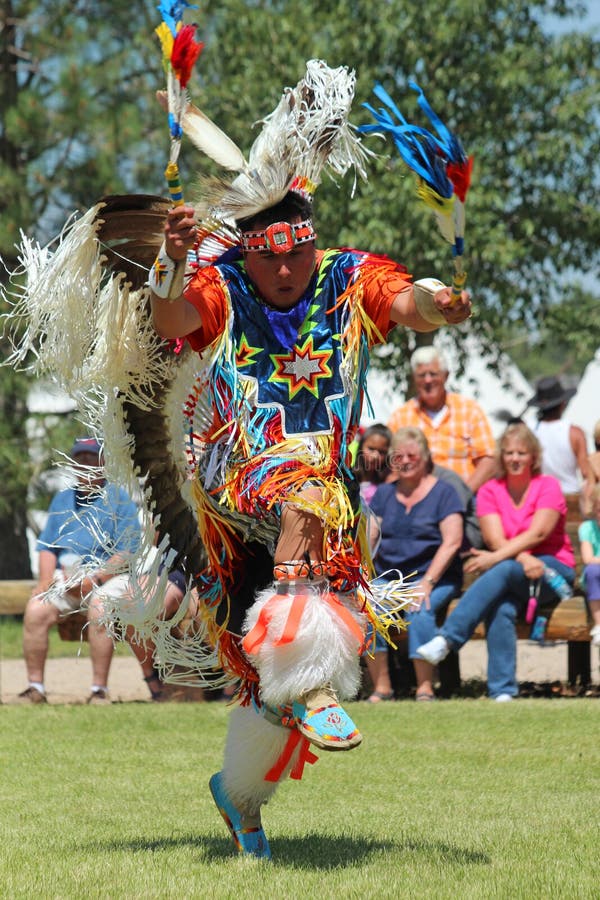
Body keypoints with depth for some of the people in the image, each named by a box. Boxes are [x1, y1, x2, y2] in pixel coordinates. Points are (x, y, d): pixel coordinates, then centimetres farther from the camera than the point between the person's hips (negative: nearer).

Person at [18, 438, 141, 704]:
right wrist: (46, 580, -4)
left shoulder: (119, 500, 5)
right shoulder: (62, 500, 21)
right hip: (63, 579, 4)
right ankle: (35, 687, -18)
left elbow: (127, 553, -5)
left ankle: (100, 689, -30)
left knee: (99, 611, -34)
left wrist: (93, 579, -16)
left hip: (108, 576, -4)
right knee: (35, 611, -21)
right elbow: (47, 547, 16)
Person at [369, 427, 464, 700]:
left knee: (419, 610, -35)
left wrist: (427, 583, -17)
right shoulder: (384, 494, 16)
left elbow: (452, 542, -7)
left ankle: (425, 688, -26)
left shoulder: (443, 492, 2)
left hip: (433, 577, -3)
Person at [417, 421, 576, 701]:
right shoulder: (490, 491, 8)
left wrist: (496, 558, -25)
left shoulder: (548, 486, 0)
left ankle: (447, 638, -43)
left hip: (553, 570, -2)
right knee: (501, 609, -33)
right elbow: (495, 540, -5)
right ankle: (502, 691, -36)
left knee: (503, 571, -35)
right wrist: (525, 560, -24)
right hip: (508, 577, 2)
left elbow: (538, 533, -14)